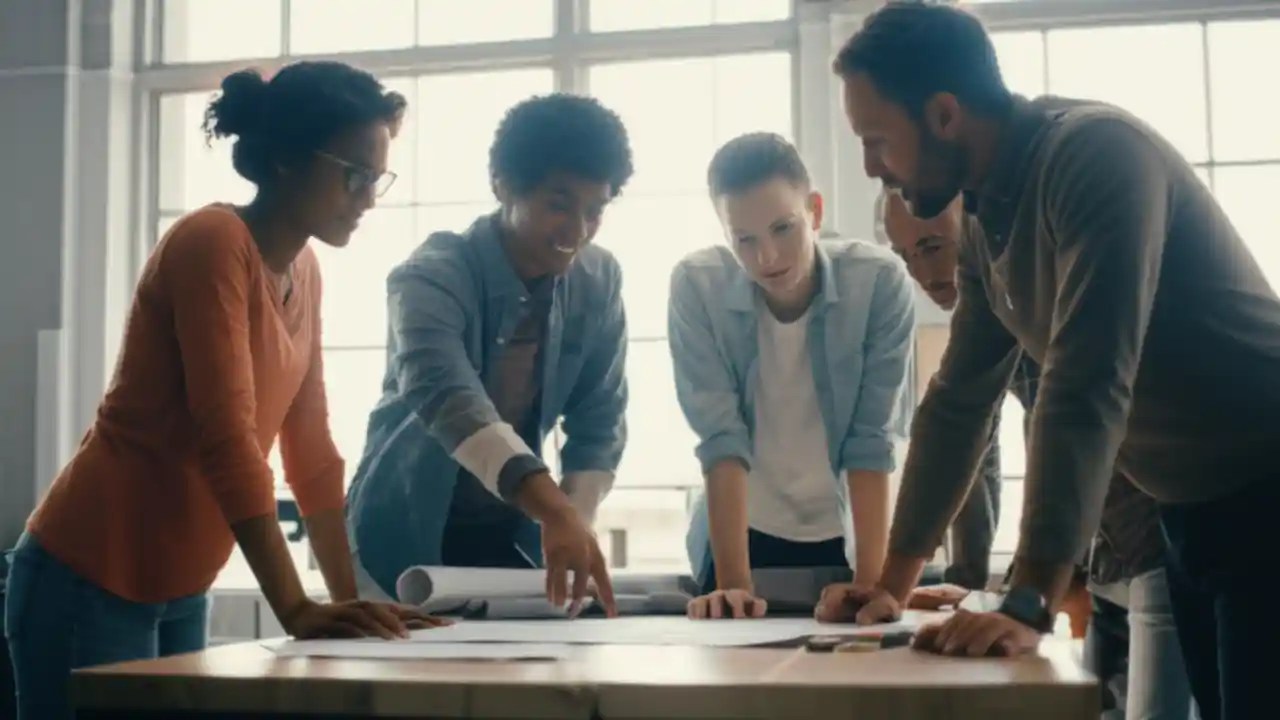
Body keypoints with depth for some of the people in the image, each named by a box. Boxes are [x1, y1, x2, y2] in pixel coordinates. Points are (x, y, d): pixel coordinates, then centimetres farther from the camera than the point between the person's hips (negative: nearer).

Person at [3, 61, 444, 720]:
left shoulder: (303, 270, 7)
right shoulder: (212, 243, -17)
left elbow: (310, 450, 9)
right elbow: (226, 439, -25)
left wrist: (348, 598, 4)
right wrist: (295, 610, -28)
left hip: (179, 592, 8)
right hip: (90, 583, -8)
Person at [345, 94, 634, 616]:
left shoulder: (599, 281, -7)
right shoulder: (432, 277, -23)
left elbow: (599, 422, -1)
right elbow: (444, 397, -42)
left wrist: (572, 526, -16)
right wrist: (555, 511, -56)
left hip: (513, 536, 5)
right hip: (408, 538, -4)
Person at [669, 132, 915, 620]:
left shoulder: (880, 282, -19)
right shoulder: (696, 286, -19)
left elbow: (871, 442, -17)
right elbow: (721, 441, -21)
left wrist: (871, 580, -22)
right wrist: (734, 582, -27)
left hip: (843, 536, 0)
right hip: (742, 533, 0)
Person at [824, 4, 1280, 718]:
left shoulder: (1096, 154, -23)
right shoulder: (988, 221, 4)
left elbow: (1086, 392, -31)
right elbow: (959, 402, 10)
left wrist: (1031, 605, -34)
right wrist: (895, 582, 9)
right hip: (1195, 509, 8)